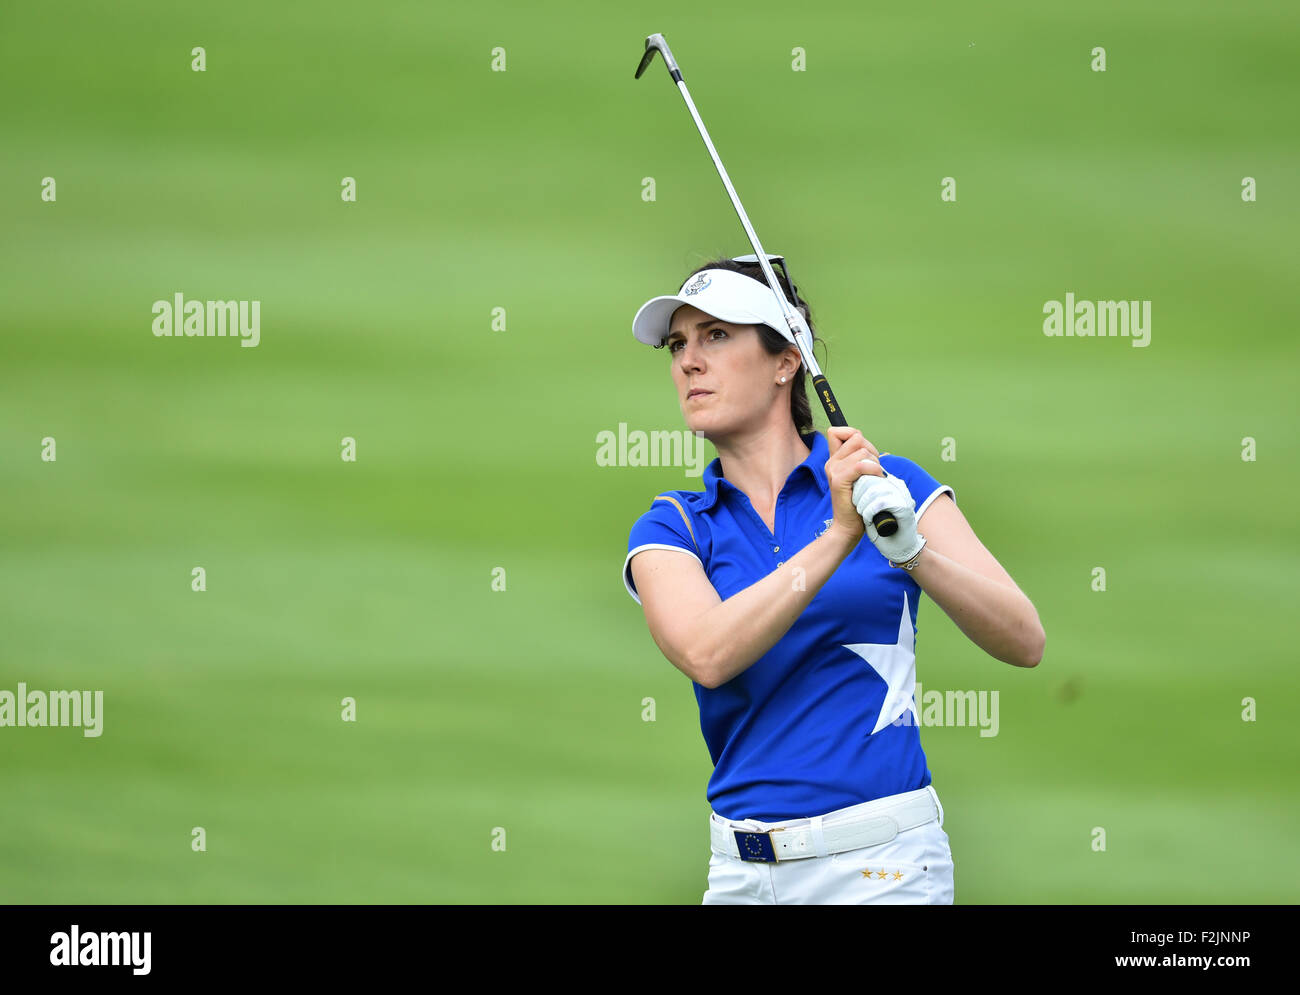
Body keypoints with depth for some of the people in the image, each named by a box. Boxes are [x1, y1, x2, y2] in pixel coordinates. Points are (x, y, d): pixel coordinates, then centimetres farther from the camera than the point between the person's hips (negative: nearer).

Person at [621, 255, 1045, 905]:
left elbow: (1024, 642, -8)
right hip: (741, 869, 2)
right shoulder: (669, 529, 5)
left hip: (880, 868, -2)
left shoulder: (887, 486, 1)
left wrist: (912, 551, -24)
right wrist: (837, 536, -24)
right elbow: (706, 654, -16)